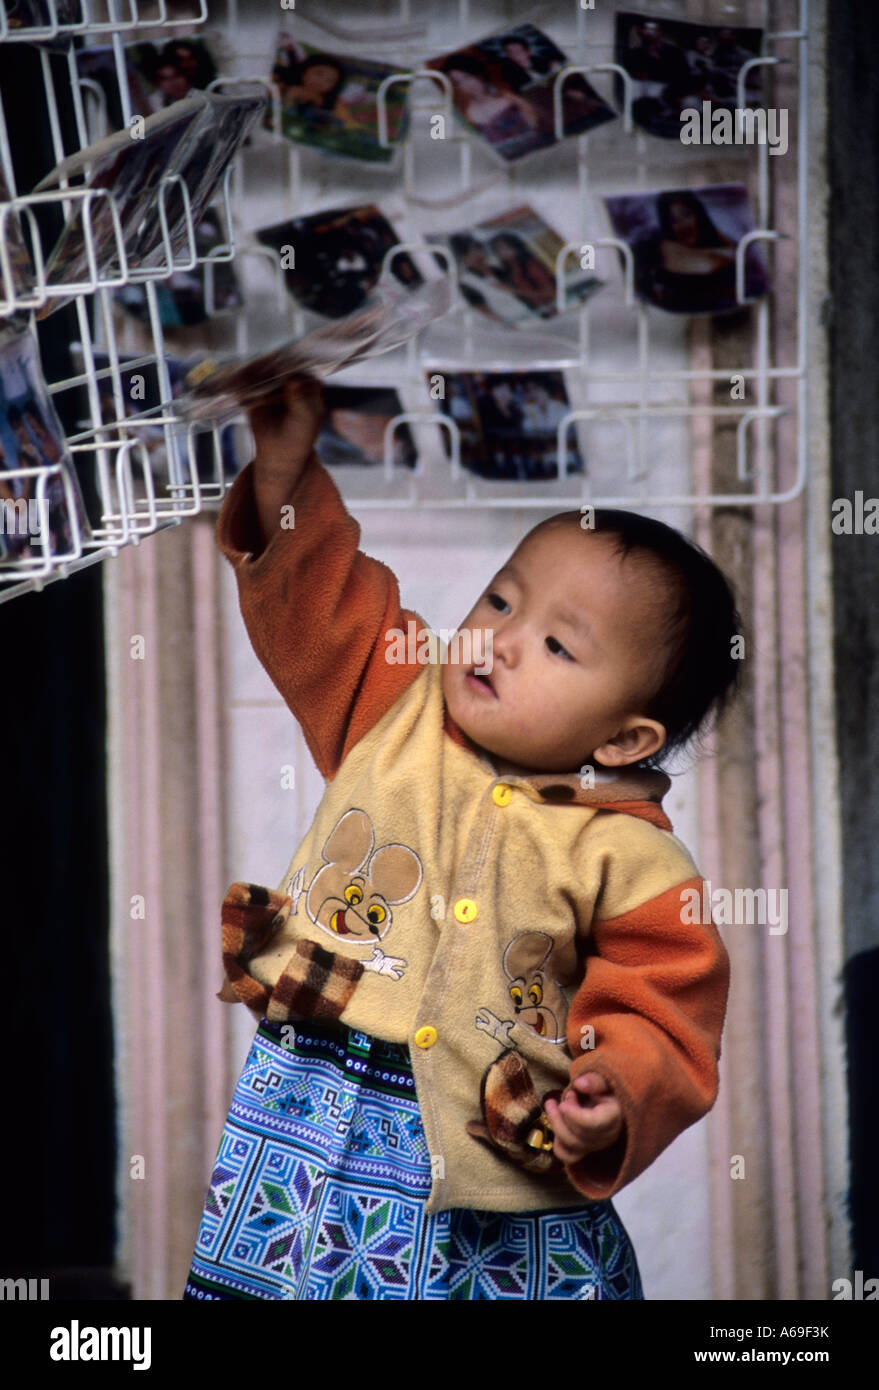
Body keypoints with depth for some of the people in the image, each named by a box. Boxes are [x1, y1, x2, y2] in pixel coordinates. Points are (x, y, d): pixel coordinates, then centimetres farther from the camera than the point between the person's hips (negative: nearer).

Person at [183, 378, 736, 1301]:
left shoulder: (631, 862, -5)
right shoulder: (395, 709, 6)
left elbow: (659, 1018, -6)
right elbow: (314, 600, 6)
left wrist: (621, 1095, -27)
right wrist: (285, 469, -8)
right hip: (308, 1117, 2)